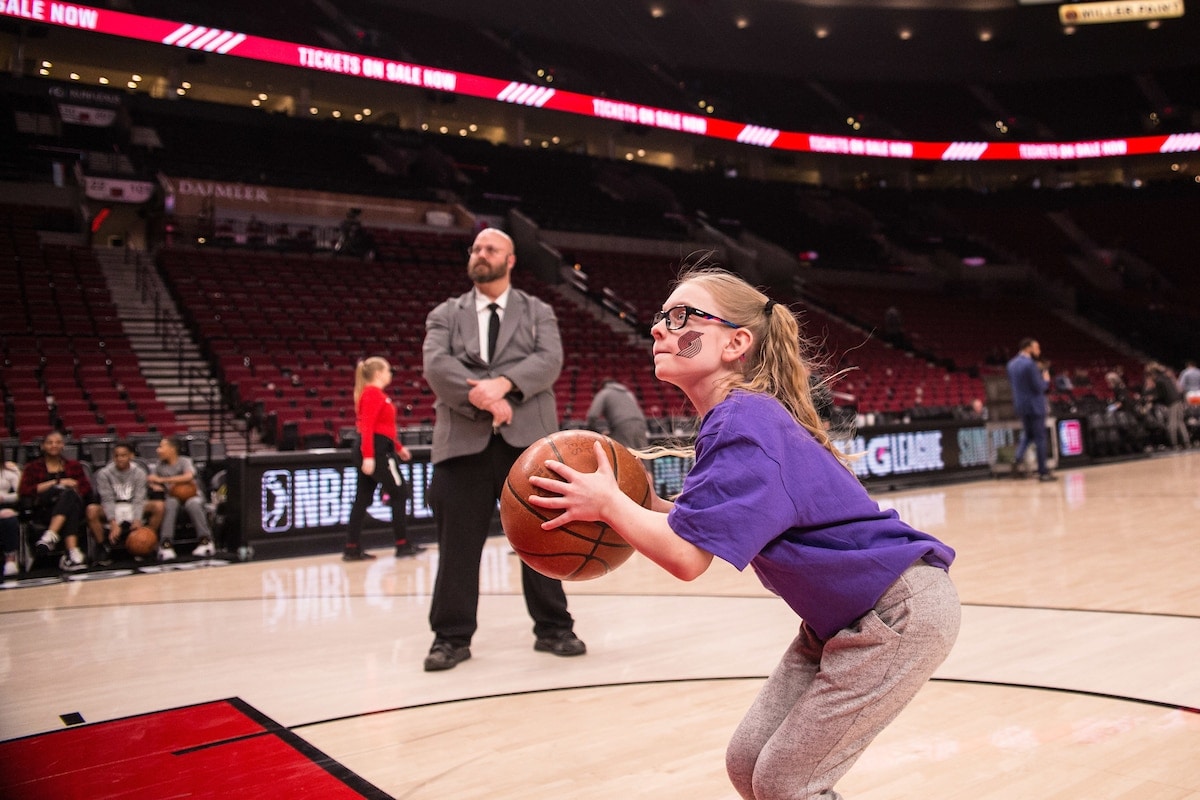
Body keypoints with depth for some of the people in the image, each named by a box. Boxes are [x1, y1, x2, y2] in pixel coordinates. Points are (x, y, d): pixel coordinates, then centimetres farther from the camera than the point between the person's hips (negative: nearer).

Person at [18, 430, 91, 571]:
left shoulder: (74, 465, 25)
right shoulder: (33, 467, 19)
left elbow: (87, 488, 11)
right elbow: (24, 491, 2)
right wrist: (56, 483, -5)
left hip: (74, 506, 2)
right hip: (44, 510, -2)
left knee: (68, 493, -35)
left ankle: (51, 535, -52)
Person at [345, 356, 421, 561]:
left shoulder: (375, 394, 18)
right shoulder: (373, 393, -12)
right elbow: (367, 426, -21)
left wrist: (398, 447, 24)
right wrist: (368, 456, -27)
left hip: (373, 450, 10)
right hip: (376, 451, -10)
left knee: (362, 499, 7)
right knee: (399, 494, 0)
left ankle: (352, 549, 7)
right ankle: (403, 545, 5)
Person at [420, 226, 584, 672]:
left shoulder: (538, 313, 14)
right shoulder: (445, 315, 14)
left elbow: (549, 361, -3)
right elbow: (436, 365, -3)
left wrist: (503, 383, -20)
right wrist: (482, 397, -18)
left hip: (528, 439, 0)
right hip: (464, 441, 0)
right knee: (457, 543, 2)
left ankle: (553, 628, 18)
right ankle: (452, 637, 13)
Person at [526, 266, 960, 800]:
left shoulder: (745, 420, -24)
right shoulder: (741, 417, 5)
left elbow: (686, 556, -28)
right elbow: (714, 524, 12)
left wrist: (608, 502, -14)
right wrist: (644, 504, -1)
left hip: (899, 615, -9)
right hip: (839, 619, 9)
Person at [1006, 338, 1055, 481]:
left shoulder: (1012, 363, 7)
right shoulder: (1030, 364, -19)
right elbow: (1039, 387, -18)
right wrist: (1046, 380, 2)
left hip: (1019, 405, 8)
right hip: (1034, 406, -8)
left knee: (1027, 434, 22)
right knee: (1040, 438, 1)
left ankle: (1017, 458, 2)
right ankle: (1043, 472, 5)